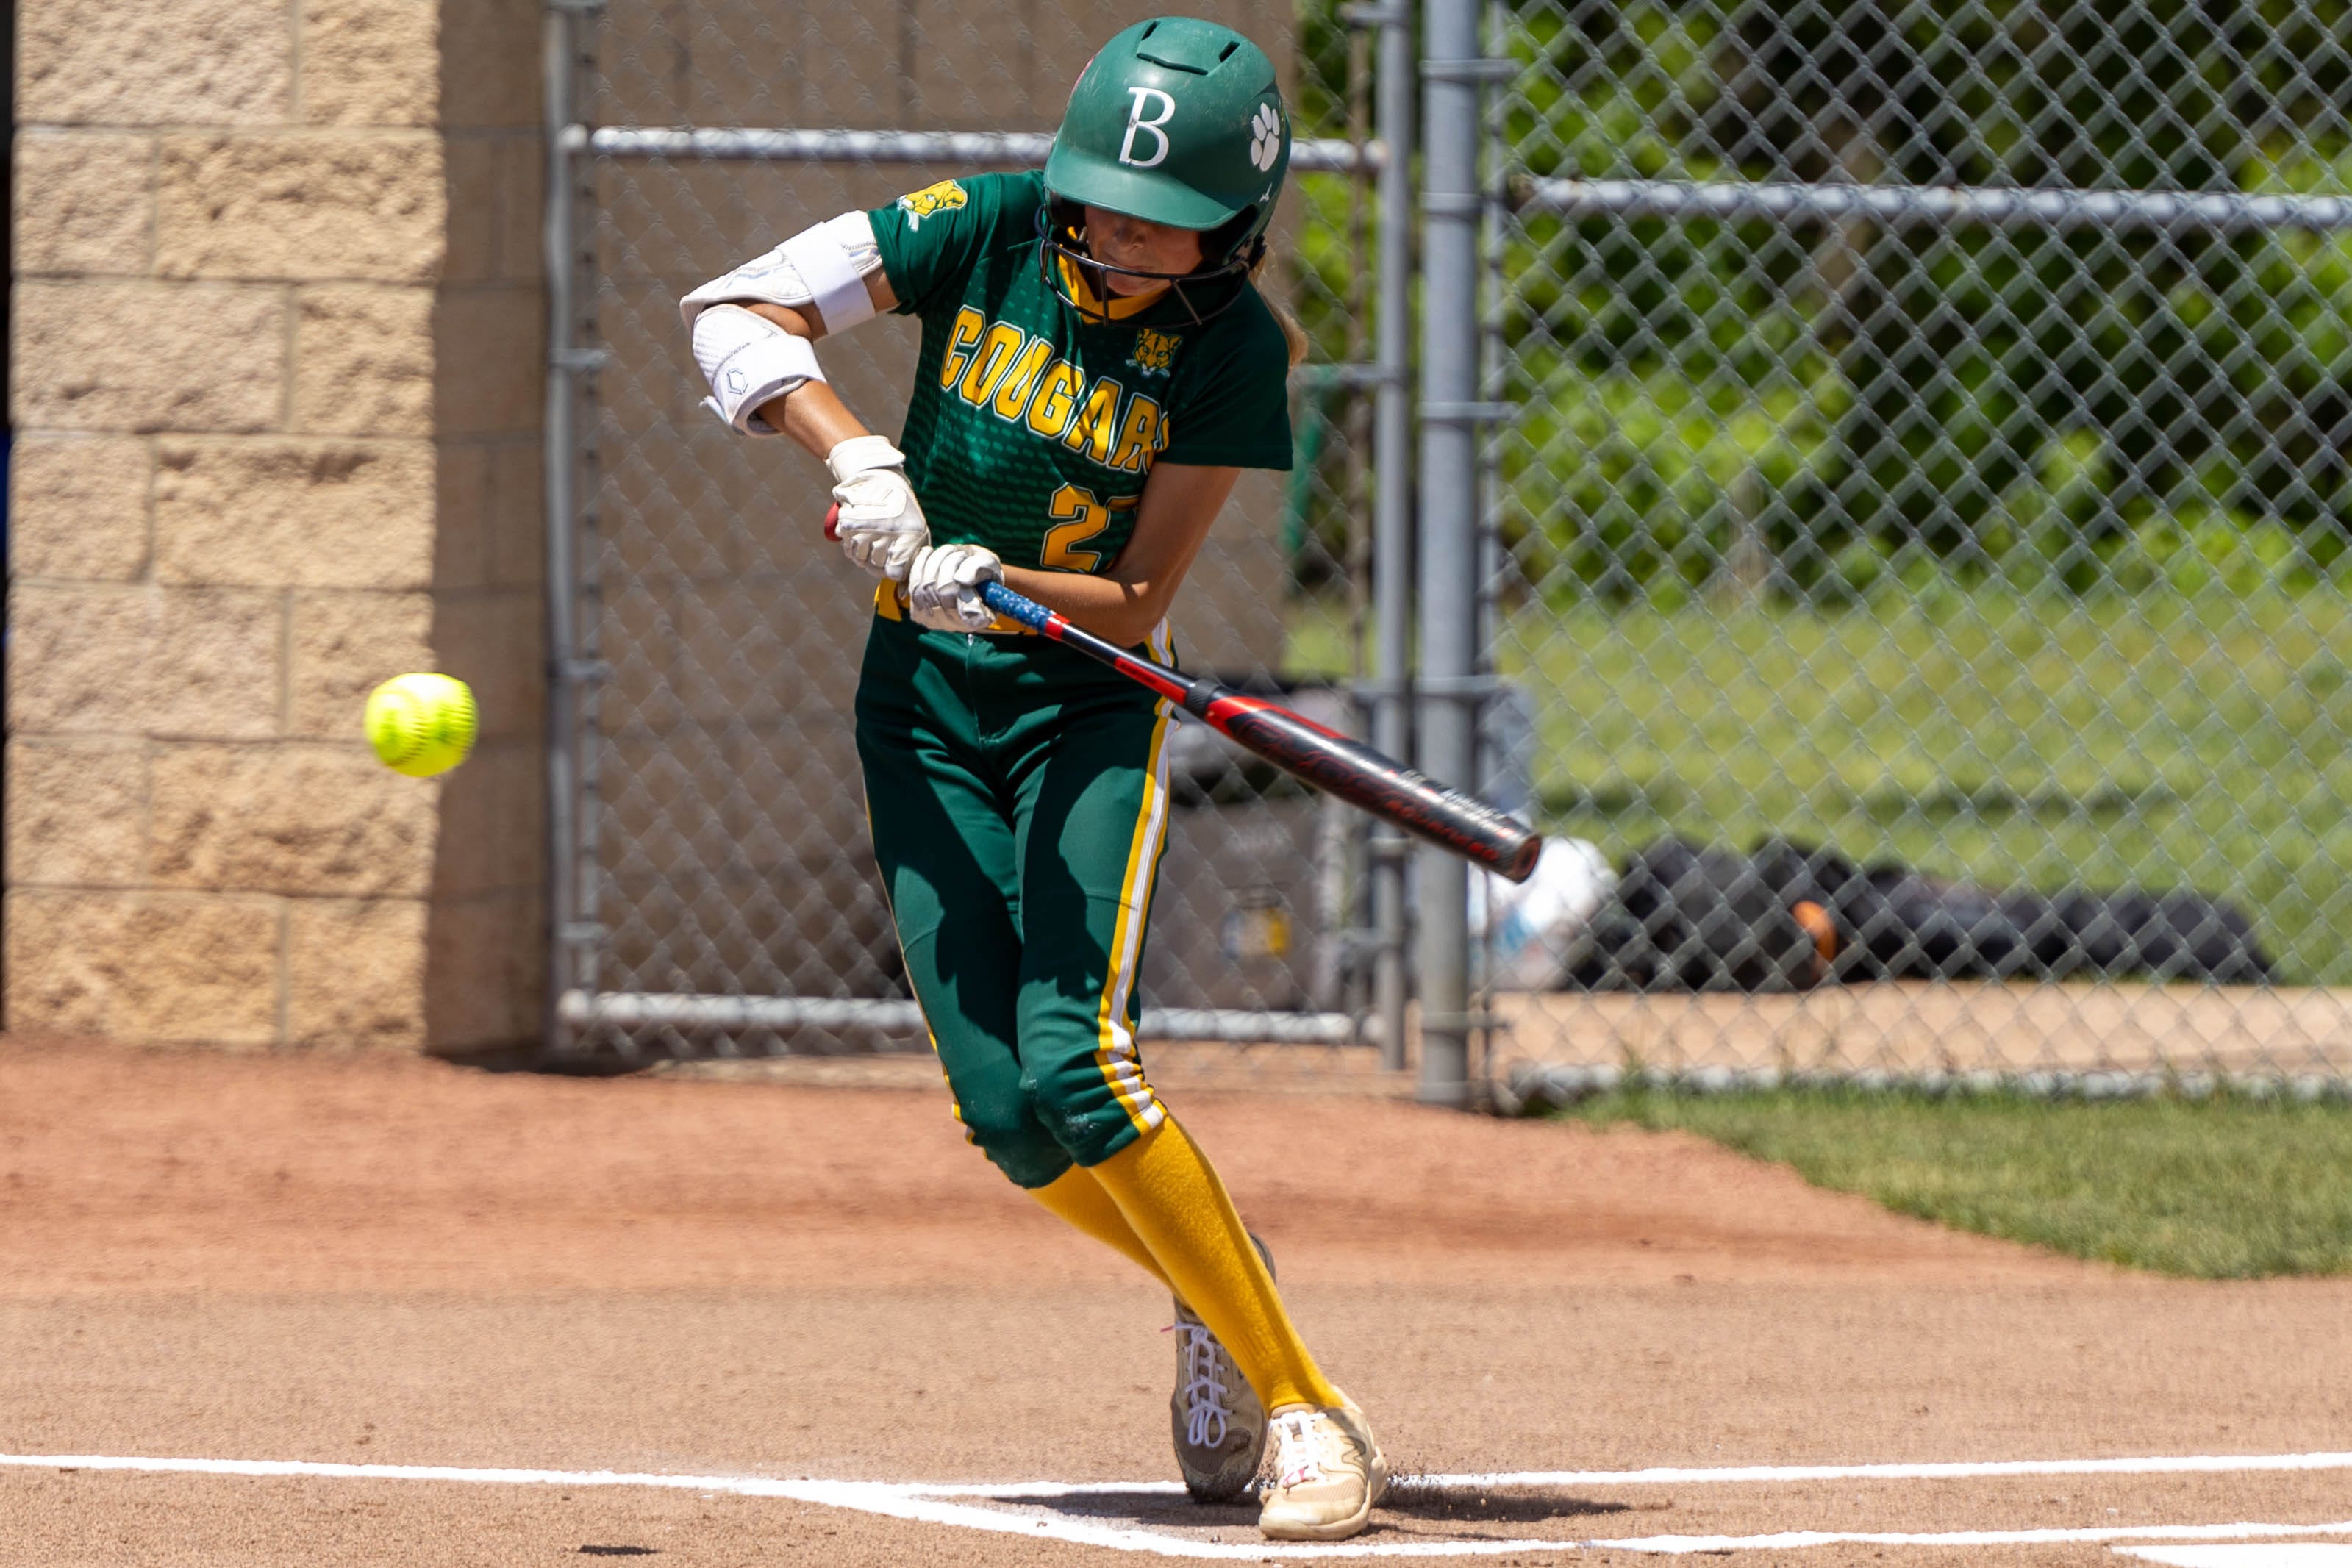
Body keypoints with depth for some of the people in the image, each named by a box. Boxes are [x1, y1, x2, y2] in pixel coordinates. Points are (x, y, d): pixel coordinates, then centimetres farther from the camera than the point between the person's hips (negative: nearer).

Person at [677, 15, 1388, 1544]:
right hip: (925, 712, 3)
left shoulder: (1230, 346, -14)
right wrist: (855, 452, -26)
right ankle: (1217, 1292, 25)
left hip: (1091, 712, -3)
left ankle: (1308, 1407, -15)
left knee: (1074, 1062, -22)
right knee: (1009, 1114, -5)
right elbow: (738, 309, -10)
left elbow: (1136, 603, -14)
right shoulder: (985, 231, -10)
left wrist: (993, 587, -33)